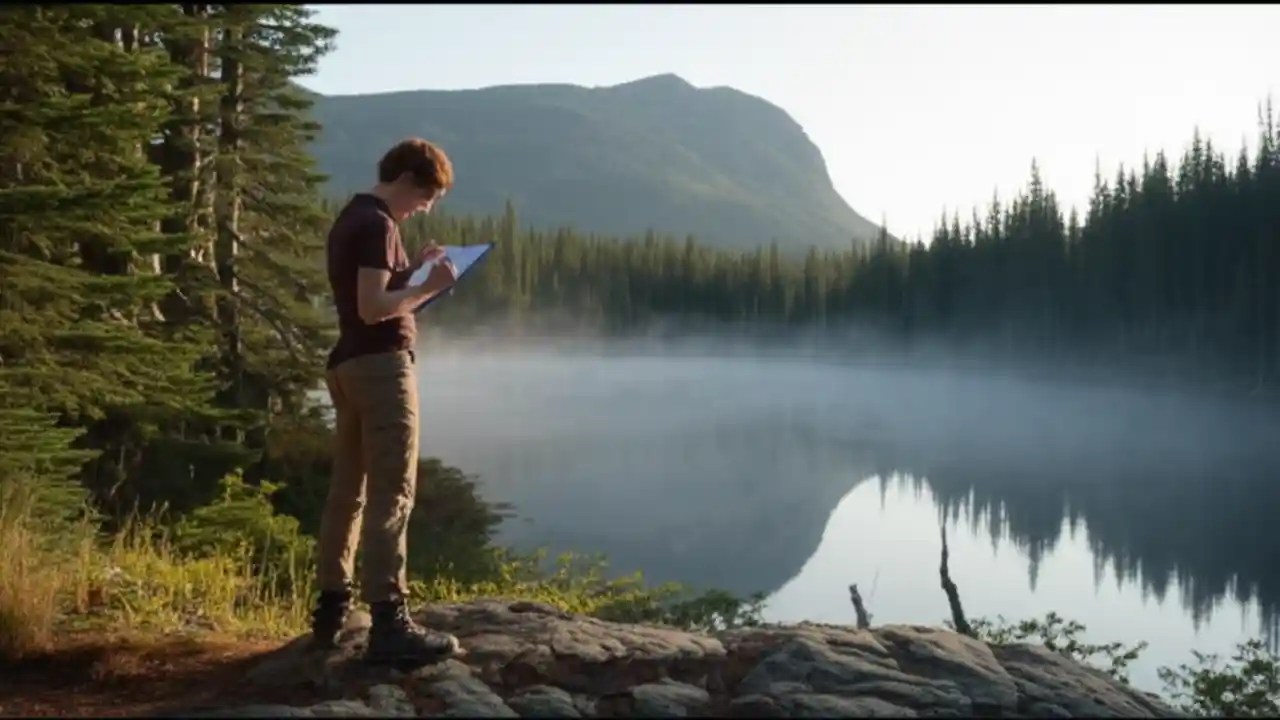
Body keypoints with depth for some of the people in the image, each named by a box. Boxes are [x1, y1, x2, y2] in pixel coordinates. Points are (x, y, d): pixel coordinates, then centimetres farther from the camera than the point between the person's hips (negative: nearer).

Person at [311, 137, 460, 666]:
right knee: (391, 494, -10)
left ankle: (331, 611, 20)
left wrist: (410, 269, 15)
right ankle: (388, 623, -12)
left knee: (347, 491, 13)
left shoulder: (349, 219, 18)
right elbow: (373, 307, -20)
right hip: (381, 366, -10)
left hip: (348, 365, 10)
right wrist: (430, 287, -14)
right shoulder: (377, 225, -12)